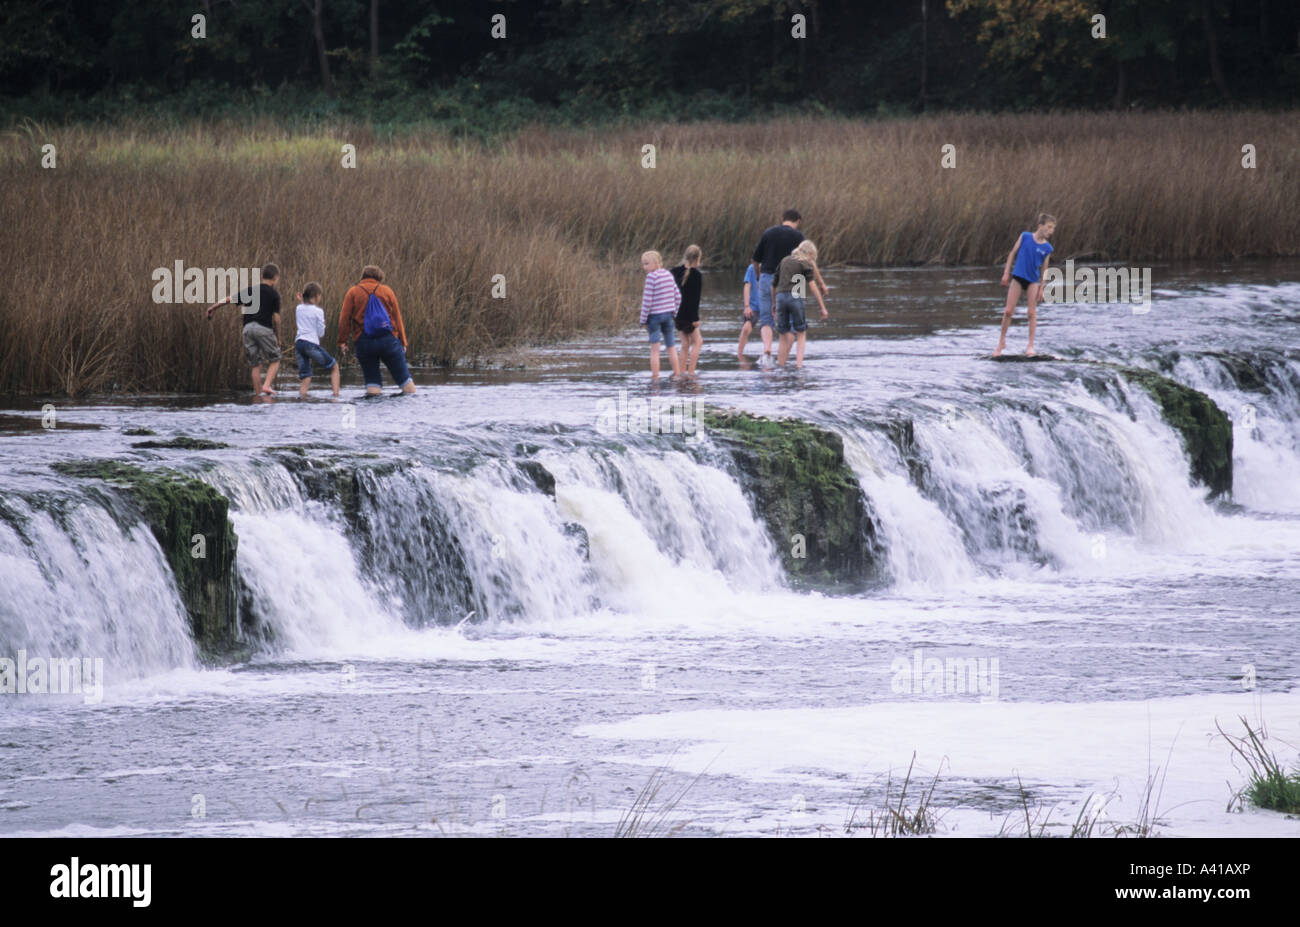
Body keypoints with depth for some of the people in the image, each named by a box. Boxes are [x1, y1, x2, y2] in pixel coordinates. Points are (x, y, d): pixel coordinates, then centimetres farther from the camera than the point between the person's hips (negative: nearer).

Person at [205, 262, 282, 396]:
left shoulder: (250, 290, 13)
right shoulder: (274, 294, 1)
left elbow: (229, 299, 15)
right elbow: (276, 318, -2)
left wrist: (212, 308, 28)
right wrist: (278, 337, 8)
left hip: (248, 328, 4)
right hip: (264, 328, -4)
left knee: (255, 364, 8)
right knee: (274, 361, 6)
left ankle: (258, 393, 5)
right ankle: (267, 385, -14)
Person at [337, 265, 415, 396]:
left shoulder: (353, 292, 5)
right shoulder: (387, 291, 6)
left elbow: (344, 319, -2)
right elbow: (398, 319, 6)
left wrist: (342, 342, 1)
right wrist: (403, 342, 10)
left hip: (364, 342, 0)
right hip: (388, 340, 0)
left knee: (372, 380, 6)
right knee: (403, 377, 6)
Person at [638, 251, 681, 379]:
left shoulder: (651, 277, -16)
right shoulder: (668, 275, 4)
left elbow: (647, 300, -16)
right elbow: (677, 296, 8)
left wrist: (644, 319, -8)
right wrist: (674, 313, 16)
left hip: (655, 315, -6)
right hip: (668, 315, 6)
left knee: (654, 349, -1)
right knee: (671, 347, 17)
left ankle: (655, 377, -1)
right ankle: (677, 374, 22)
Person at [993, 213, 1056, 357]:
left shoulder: (1047, 248, -4)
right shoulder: (1025, 237, -6)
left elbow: (1043, 269, 3)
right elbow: (1013, 254, 3)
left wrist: (1041, 288, 0)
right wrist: (1006, 272, 0)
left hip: (1033, 280, 0)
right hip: (1018, 276, 0)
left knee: (1032, 313, -1)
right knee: (1008, 311, 0)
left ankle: (1030, 345, 5)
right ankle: (1002, 342, 14)